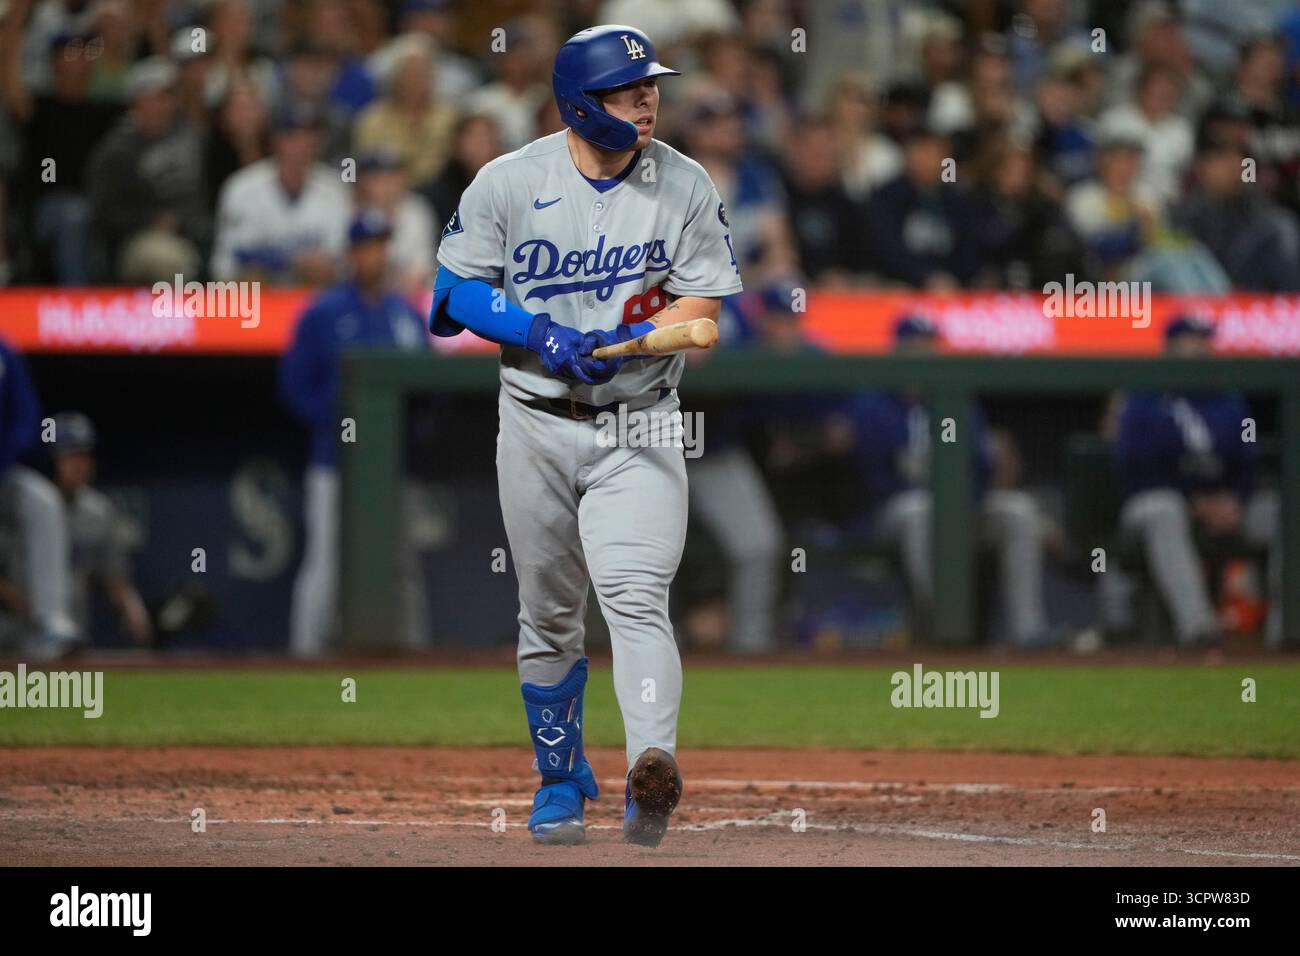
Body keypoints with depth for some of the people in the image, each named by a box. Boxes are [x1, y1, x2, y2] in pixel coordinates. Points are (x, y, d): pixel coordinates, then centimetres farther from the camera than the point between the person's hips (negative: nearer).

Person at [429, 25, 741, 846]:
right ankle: (561, 784, 27)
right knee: (549, 616, 10)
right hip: (536, 422, 1)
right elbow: (457, 289, -1)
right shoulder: (509, 183, -5)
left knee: (636, 595, -20)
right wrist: (542, 334, -17)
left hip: (640, 424, -1)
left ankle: (652, 769, -35)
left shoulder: (686, 186, -3)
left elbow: (705, 303, -1)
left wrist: (624, 340, -20)